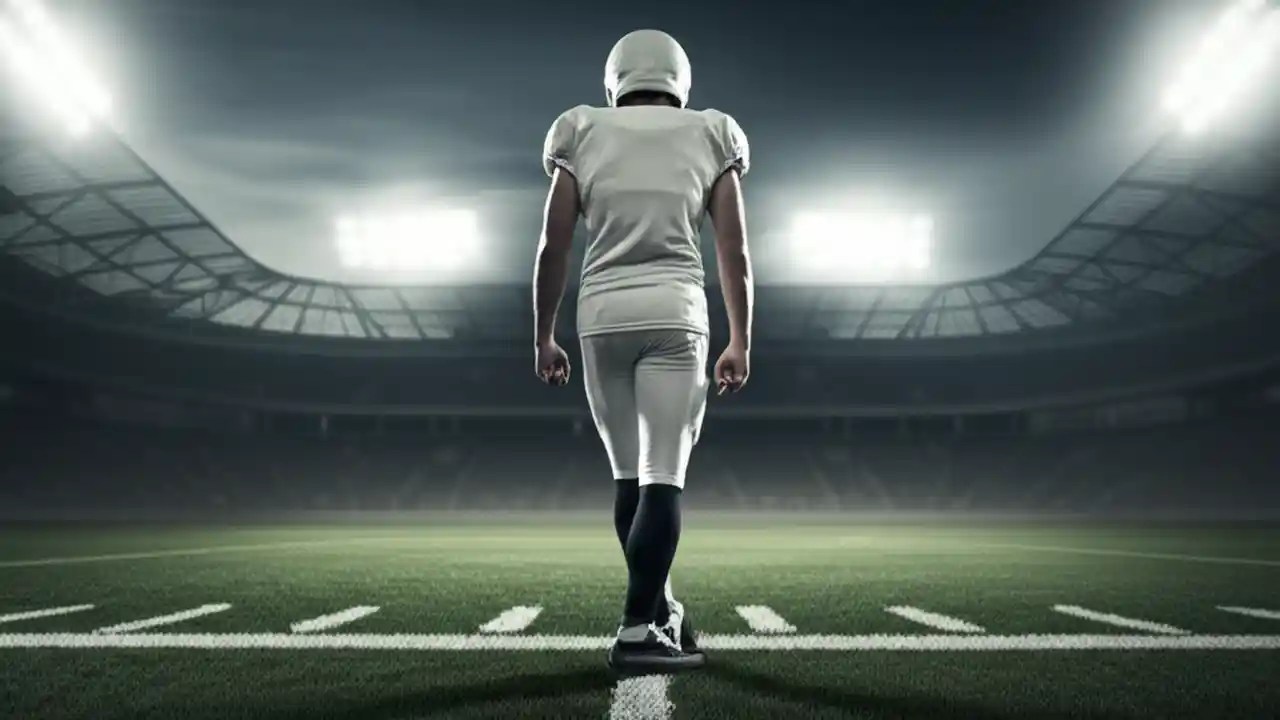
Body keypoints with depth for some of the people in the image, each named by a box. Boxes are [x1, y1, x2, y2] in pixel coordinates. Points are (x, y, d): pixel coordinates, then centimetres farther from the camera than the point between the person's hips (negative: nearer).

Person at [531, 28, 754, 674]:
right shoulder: (710, 137, 9)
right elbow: (734, 252, 5)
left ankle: (662, 615, 24)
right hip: (673, 311, -2)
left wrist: (543, 336, 12)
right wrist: (740, 341, 10)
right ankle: (637, 632, -9)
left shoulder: (583, 135, 10)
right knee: (664, 477, -3)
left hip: (601, 311, 2)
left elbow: (553, 247, 6)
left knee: (630, 475, 14)